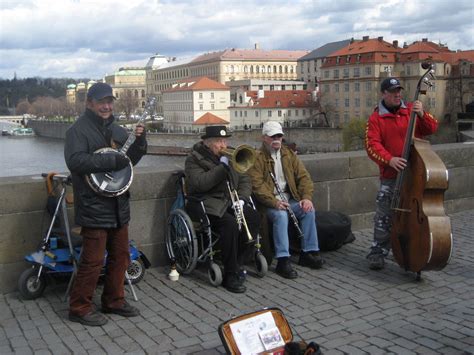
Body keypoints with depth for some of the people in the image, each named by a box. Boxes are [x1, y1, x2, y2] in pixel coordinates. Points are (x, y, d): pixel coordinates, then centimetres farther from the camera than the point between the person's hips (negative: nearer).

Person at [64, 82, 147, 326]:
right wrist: (112, 161, -25)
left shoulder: (116, 130, 13)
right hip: (94, 207, -8)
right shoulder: (78, 130, -9)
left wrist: (139, 141, 1)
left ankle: (114, 301, 29)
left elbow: (130, 160, 20)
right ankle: (79, 308, 12)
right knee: (93, 260, -3)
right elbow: (75, 161, -24)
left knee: (120, 256, 14)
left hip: (119, 205, 8)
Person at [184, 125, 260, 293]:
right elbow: (201, 183, -19)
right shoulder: (194, 159, -2)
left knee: (254, 218, -22)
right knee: (230, 224, -33)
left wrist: (241, 199, -4)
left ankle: (237, 265, -9)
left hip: (230, 202, 6)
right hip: (208, 204, -6)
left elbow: (245, 180, 15)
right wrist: (222, 166, -18)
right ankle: (230, 275, -21)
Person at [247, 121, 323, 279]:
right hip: (269, 202, -5)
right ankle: (283, 260, -32)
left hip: (290, 199, 5)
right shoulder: (257, 158, -3)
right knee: (281, 215, -34)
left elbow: (303, 176, 8)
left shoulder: (289, 154, 14)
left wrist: (306, 197, -9)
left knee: (309, 210, -21)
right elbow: (257, 186, -15)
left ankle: (308, 252, -9)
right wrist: (274, 202, -28)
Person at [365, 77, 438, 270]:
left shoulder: (411, 110, 6)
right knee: (384, 216, -3)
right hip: (390, 176, -2)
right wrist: (389, 160, -25)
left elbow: (432, 128, 1)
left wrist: (421, 114, -19)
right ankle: (378, 253, 9)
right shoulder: (376, 118, 0)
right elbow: (372, 145, -10)